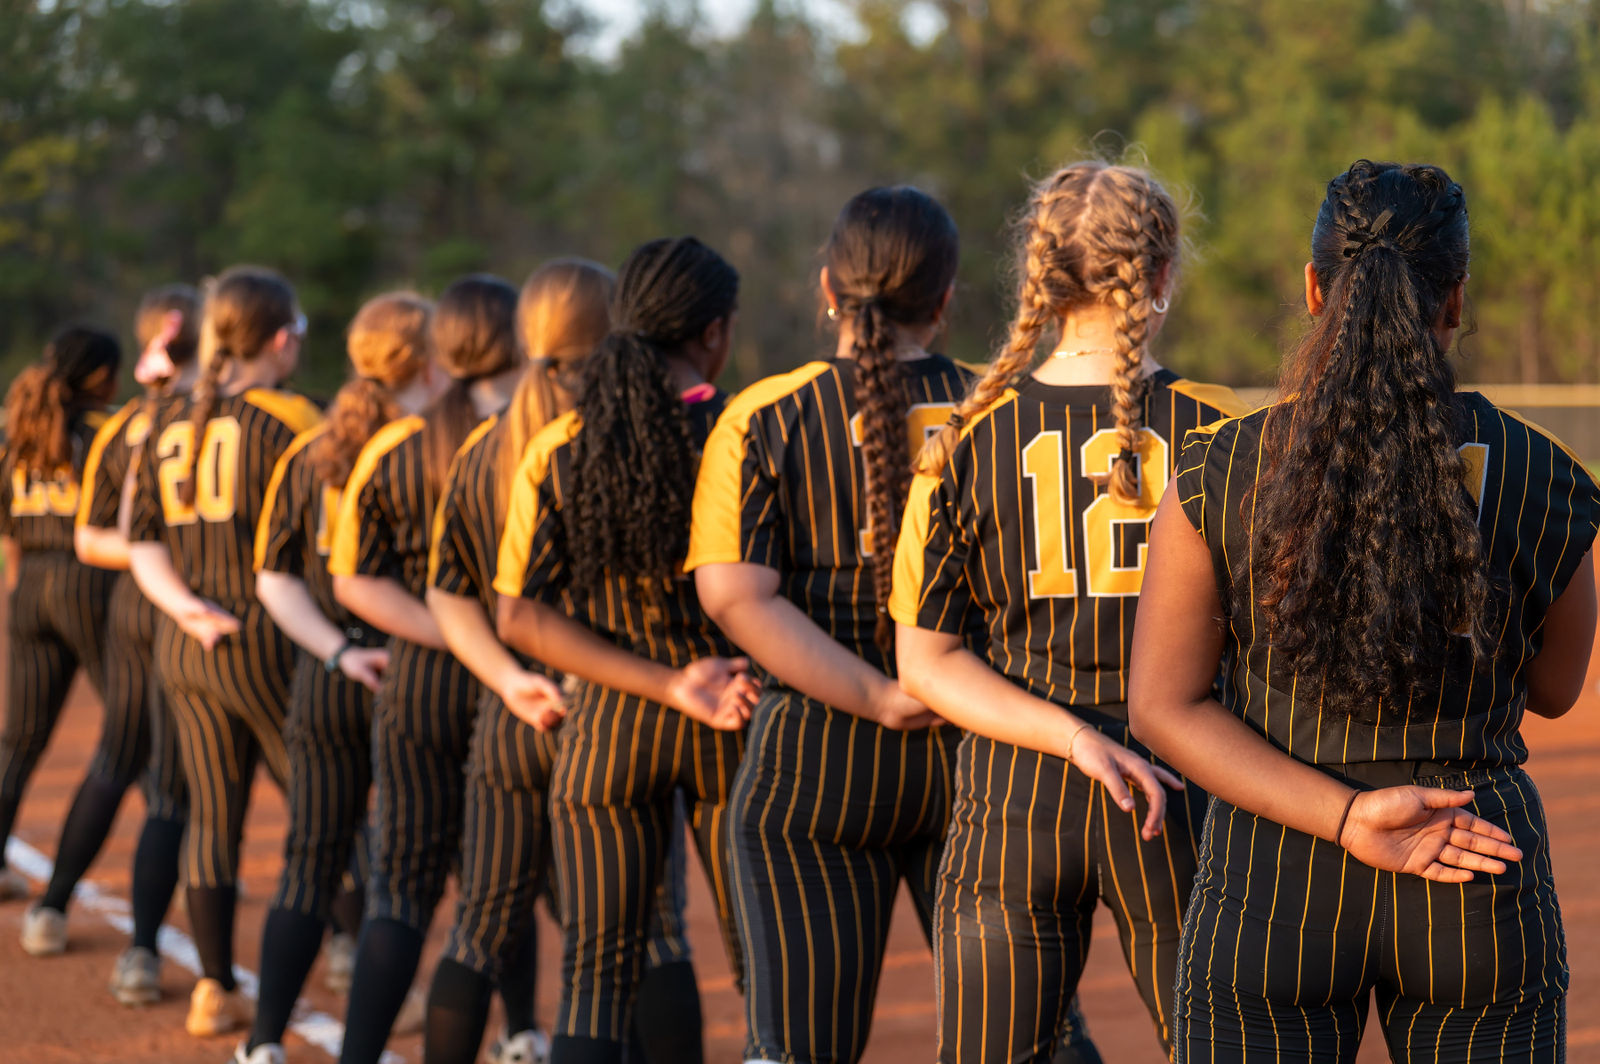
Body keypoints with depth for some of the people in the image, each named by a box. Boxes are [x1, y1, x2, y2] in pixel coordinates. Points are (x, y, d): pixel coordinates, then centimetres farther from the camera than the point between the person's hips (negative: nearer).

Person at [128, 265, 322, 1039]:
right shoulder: (286, 420, -11)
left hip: (182, 647, 6)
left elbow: (143, 547, 7)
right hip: (267, 643, -6)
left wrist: (188, 608, -5)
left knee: (211, 814, 11)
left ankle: (215, 989, 15)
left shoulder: (167, 424, 10)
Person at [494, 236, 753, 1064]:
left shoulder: (558, 447, 0)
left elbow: (518, 615, -5)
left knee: (596, 966, 7)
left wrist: (669, 684, -10)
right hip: (739, 722, -2)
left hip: (608, 719, 2)